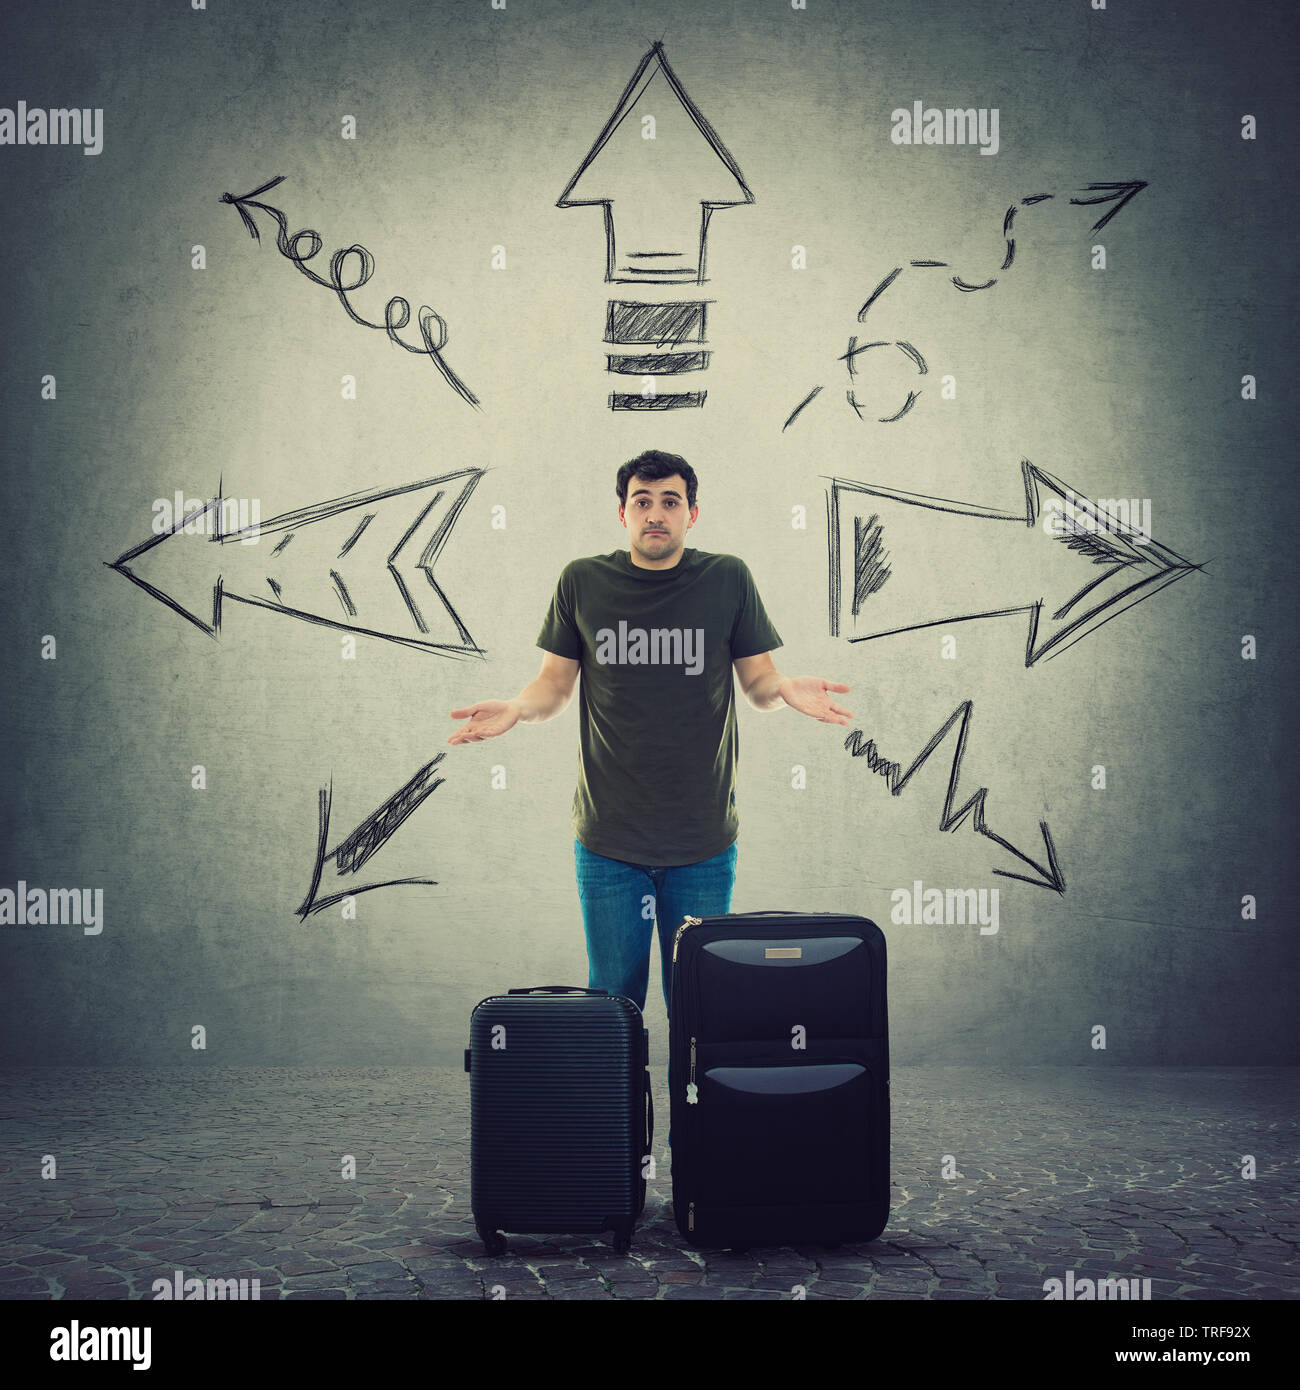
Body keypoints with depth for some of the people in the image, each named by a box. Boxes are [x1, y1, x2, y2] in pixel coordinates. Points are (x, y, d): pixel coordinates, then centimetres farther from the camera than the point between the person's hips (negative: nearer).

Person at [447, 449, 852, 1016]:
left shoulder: (728, 578, 0)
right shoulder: (582, 581, 2)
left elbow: (758, 681, 5)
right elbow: (554, 683, 7)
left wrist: (786, 688, -19)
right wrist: (516, 708, -15)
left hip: (704, 842, 0)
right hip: (607, 840, 1)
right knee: (612, 1001, 9)